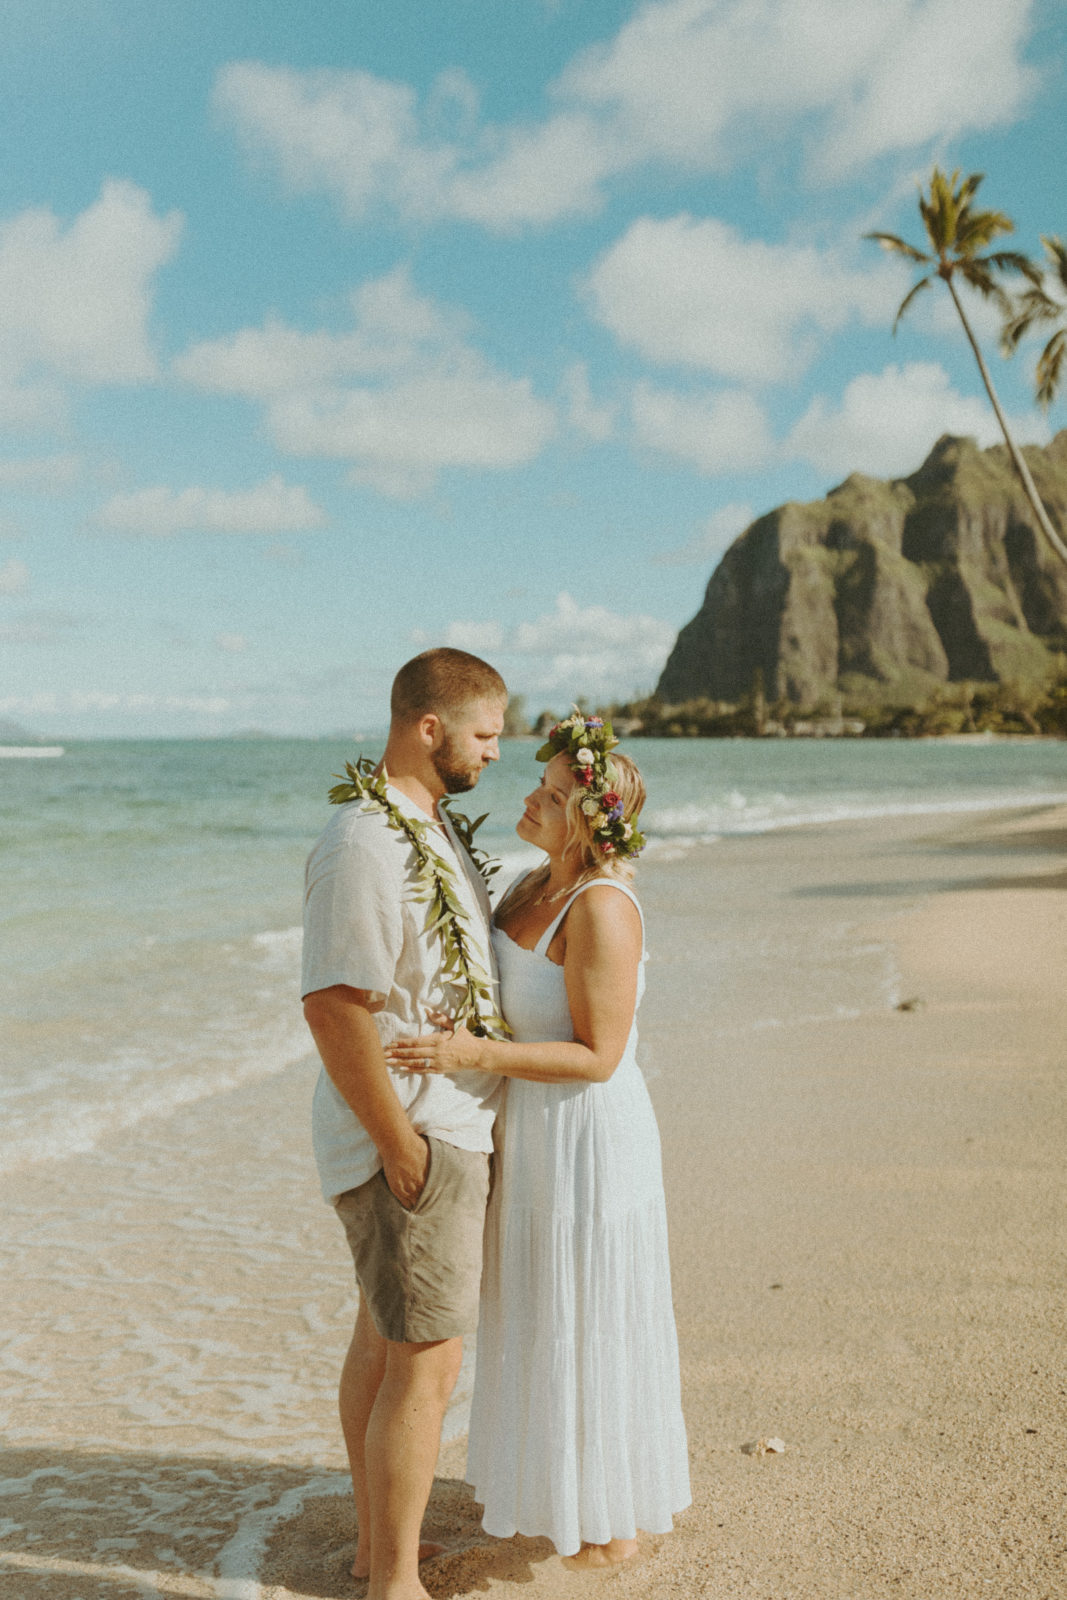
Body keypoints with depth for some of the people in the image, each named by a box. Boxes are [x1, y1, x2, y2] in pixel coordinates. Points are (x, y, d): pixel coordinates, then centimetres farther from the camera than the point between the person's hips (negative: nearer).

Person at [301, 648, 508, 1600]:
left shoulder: (428, 821, 11)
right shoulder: (365, 844, -22)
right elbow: (334, 1005, -25)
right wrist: (400, 1142, -22)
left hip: (446, 1123, 10)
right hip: (412, 1137, -10)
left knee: (384, 1339, 19)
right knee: (427, 1362, -3)